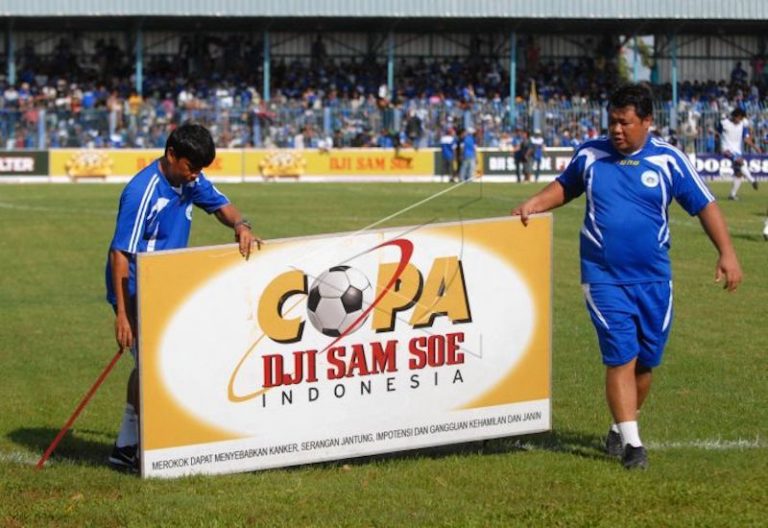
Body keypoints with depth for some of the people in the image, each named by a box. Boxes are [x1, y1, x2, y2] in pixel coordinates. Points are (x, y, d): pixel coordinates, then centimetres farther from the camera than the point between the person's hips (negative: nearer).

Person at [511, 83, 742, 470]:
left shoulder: (668, 159, -2)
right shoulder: (589, 154, 1)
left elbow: (704, 205, 1)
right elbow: (564, 187, 19)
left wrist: (726, 253, -8)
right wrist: (533, 204, 2)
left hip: (653, 279, 1)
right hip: (604, 278, -1)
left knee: (645, 362, 9)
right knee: (621, 358, -11)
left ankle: (621, 428, 30)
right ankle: (630, 443, -7)